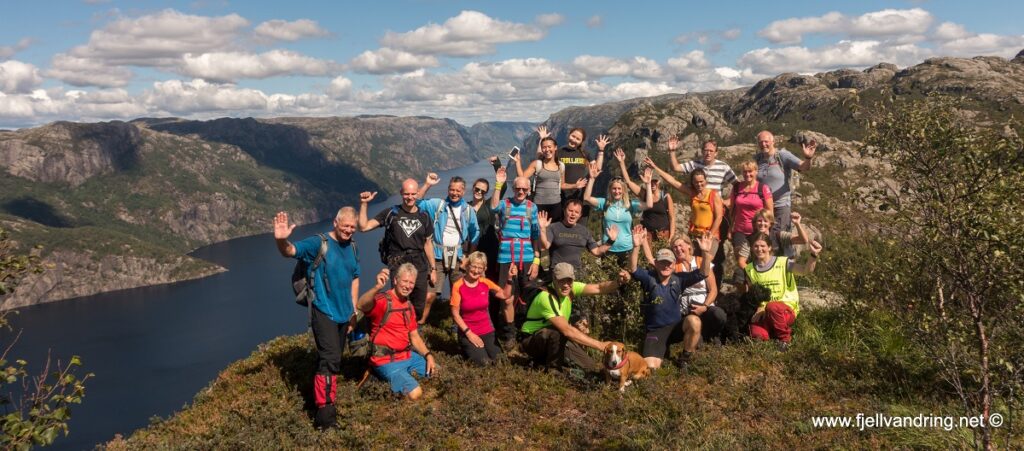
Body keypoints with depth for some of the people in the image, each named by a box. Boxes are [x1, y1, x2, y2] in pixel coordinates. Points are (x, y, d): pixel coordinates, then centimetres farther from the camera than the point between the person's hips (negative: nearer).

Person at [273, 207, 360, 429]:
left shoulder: (351, 247, 9)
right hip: (324, 311, -7)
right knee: (330, 359, -14)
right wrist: (281, 240, -49)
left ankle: (323, 394, 30)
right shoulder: (319, 243, -12)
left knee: (334, 359, 16)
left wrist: (353, 310, 15)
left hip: (344, 313, 7)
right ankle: (324, 411, -11)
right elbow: (291, 251, -26)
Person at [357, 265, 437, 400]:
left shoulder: (409, 306, 10)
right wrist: (377, 287, -58)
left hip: (408, 356, 8)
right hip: (386, 361, -8)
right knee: (415, 394, -24)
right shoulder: (382, 300, -18)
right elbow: (361, 306, -41)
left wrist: (428, 355, -1)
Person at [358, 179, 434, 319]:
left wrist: (433, 269, 12)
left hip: (420, 266, 3)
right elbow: (364, 227, -5)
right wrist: (363, 204, -15)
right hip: (398, 265, -3)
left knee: (419, 307, 9)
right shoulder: (391, 213, -1)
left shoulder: (424, 216, 8)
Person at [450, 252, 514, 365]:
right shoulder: (458, 286, -14)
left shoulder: (486, 282, -2)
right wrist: (469, 333, -15)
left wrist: (509, 278, -8)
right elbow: (455, 314, -12)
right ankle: (467, 348, 13)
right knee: (483, 362, -17)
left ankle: (481, 348, 24)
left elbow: (505, 296, 5)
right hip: (468, 332, -4)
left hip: (487, 330, 4)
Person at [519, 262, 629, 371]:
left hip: (557, 338, 7)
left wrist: (619, 282, -38)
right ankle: (552, 367, -12)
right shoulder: (546, 297, -32)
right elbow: (567, 331, -35)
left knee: (589, 366, -5)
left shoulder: (571, 287, -10)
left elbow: (599, 288, -17)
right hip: (531, 340, -7)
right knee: (557, 332, -38)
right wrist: (600, 345, -35)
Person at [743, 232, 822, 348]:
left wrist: (813, 255, -34)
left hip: (786, 309, -1)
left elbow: (806, 269, -16)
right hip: (763, 312, 1)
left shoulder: (783, 262, -2)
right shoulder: (750, 269, 8)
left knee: (772, 307, -38)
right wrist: (758, 310, -8)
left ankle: (785, 337, -12)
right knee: (757, 335, -31)